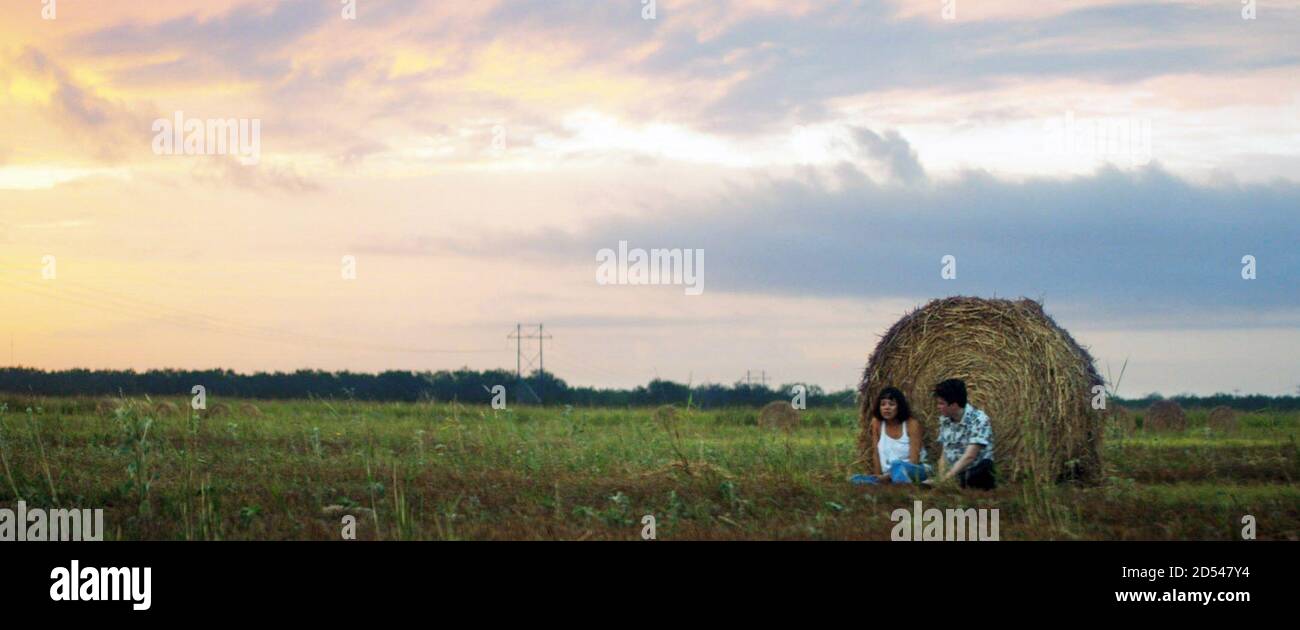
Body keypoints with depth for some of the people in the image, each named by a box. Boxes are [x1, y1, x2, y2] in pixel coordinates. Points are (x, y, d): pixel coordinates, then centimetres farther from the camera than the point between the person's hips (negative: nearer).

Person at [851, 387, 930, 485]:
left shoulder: (912, 425, -9)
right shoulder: (877, 423, 3)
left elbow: (914, 460, -15)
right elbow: (877, 454, 5)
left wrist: (889, 476, -24)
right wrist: (879, 476, -8)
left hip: (918, 471, -5)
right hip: (890, 476, 5)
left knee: (898, 465, -39)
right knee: (857, 479, -22)